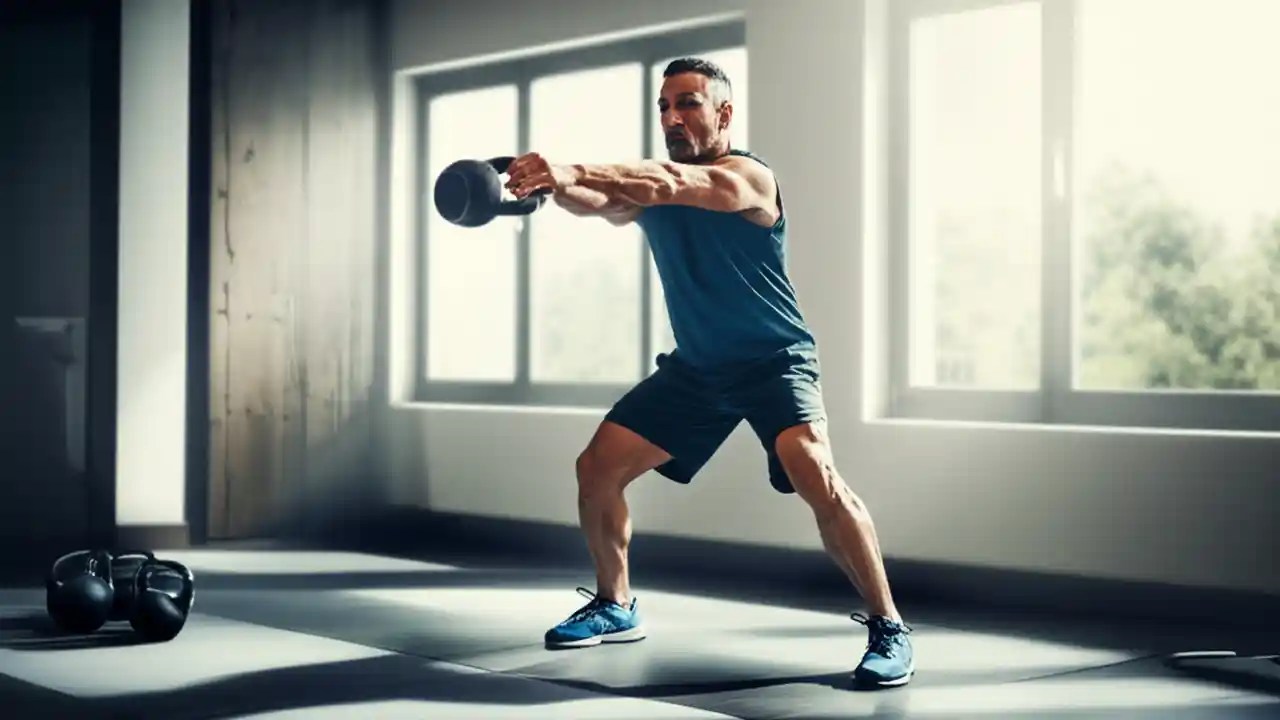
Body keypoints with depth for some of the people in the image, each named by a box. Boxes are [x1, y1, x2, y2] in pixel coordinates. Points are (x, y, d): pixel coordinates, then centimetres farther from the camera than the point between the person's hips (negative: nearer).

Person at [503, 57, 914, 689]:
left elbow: (671, 183, -39)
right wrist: (555, 185, -45)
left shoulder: (749, 177, -19)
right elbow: (599, 204, -21)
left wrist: (574, 171, -54)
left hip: (773, 360, -7)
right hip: (695, 366, 7)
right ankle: (615, 607, 23)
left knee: (815, 475, -29)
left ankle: (888, 630, -17)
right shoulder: (653, 186, 1)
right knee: (597, 467, 3)